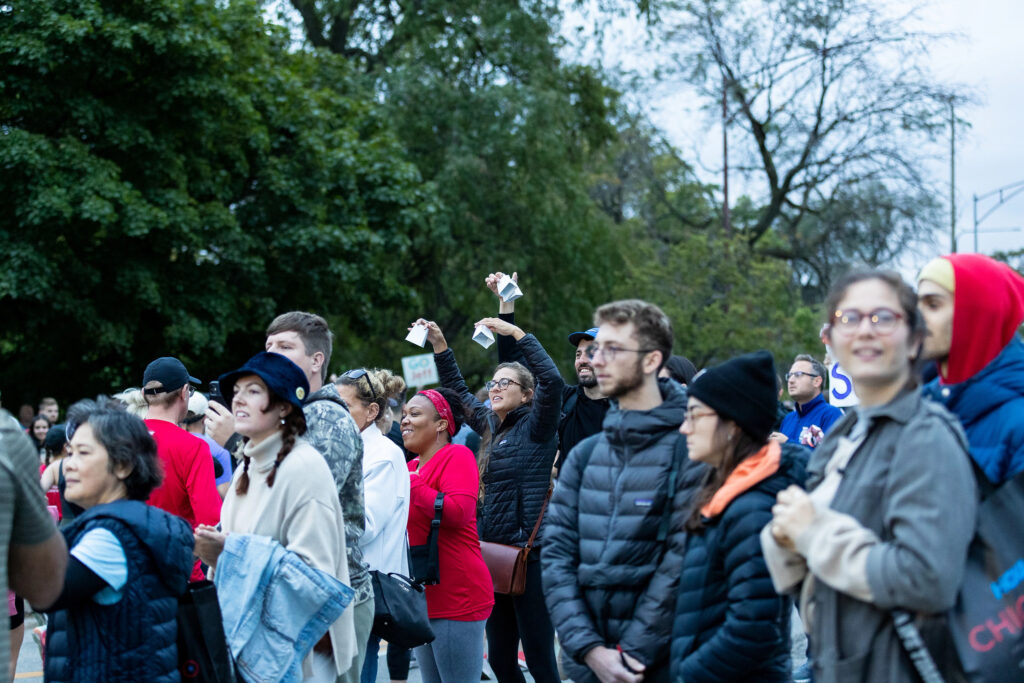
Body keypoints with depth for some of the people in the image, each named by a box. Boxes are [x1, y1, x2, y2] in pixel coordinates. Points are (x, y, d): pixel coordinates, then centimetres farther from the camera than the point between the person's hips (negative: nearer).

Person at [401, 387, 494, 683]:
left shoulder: (457, 456, -9)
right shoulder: (413, 465, 16)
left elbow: (458, 511, -25)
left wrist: (410, 485, -17)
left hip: (457, 599, -9)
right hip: (424, 598, 9)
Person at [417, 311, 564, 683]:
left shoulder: (535, 426, -4)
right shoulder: (490, 425, 15)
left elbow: (552, 380, -21)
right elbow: (458, 390, 29)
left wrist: (516, 332, -16)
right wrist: (439, 345, 23)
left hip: (529, 553, -8)